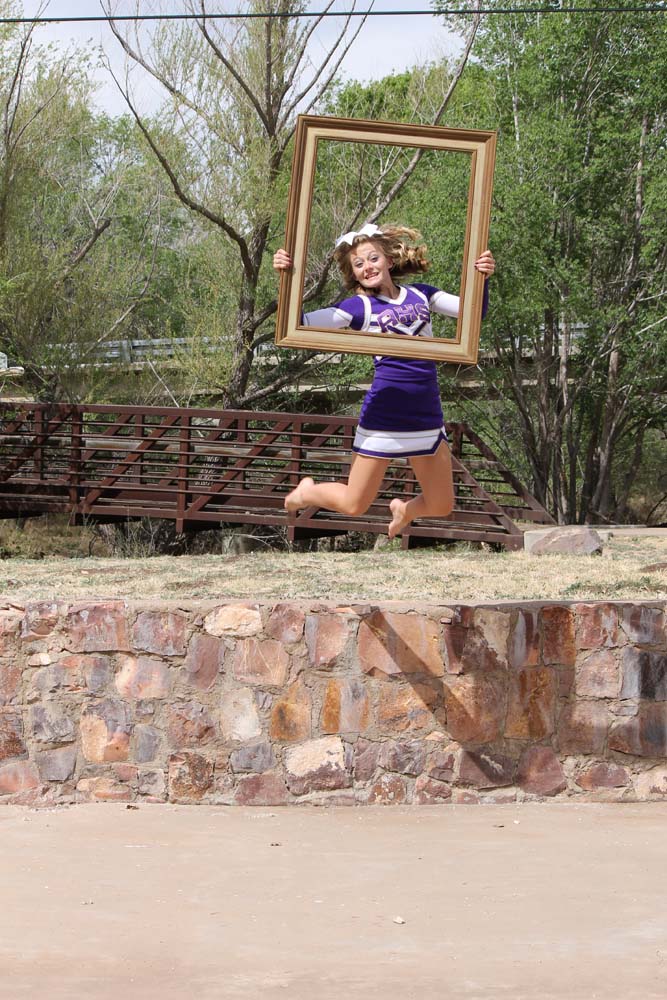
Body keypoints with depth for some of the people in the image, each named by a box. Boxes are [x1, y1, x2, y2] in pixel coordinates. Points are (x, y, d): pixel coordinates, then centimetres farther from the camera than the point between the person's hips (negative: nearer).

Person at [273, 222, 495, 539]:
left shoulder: (421, 295, 10)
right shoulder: (359, 307, -1)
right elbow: (303, 322, -11)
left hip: (427, 416, 3)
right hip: (382, 415, -3)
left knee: (442, 507, 8)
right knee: (353, 505, 4)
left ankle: (404, 509, 42)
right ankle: (307, 492, 35)